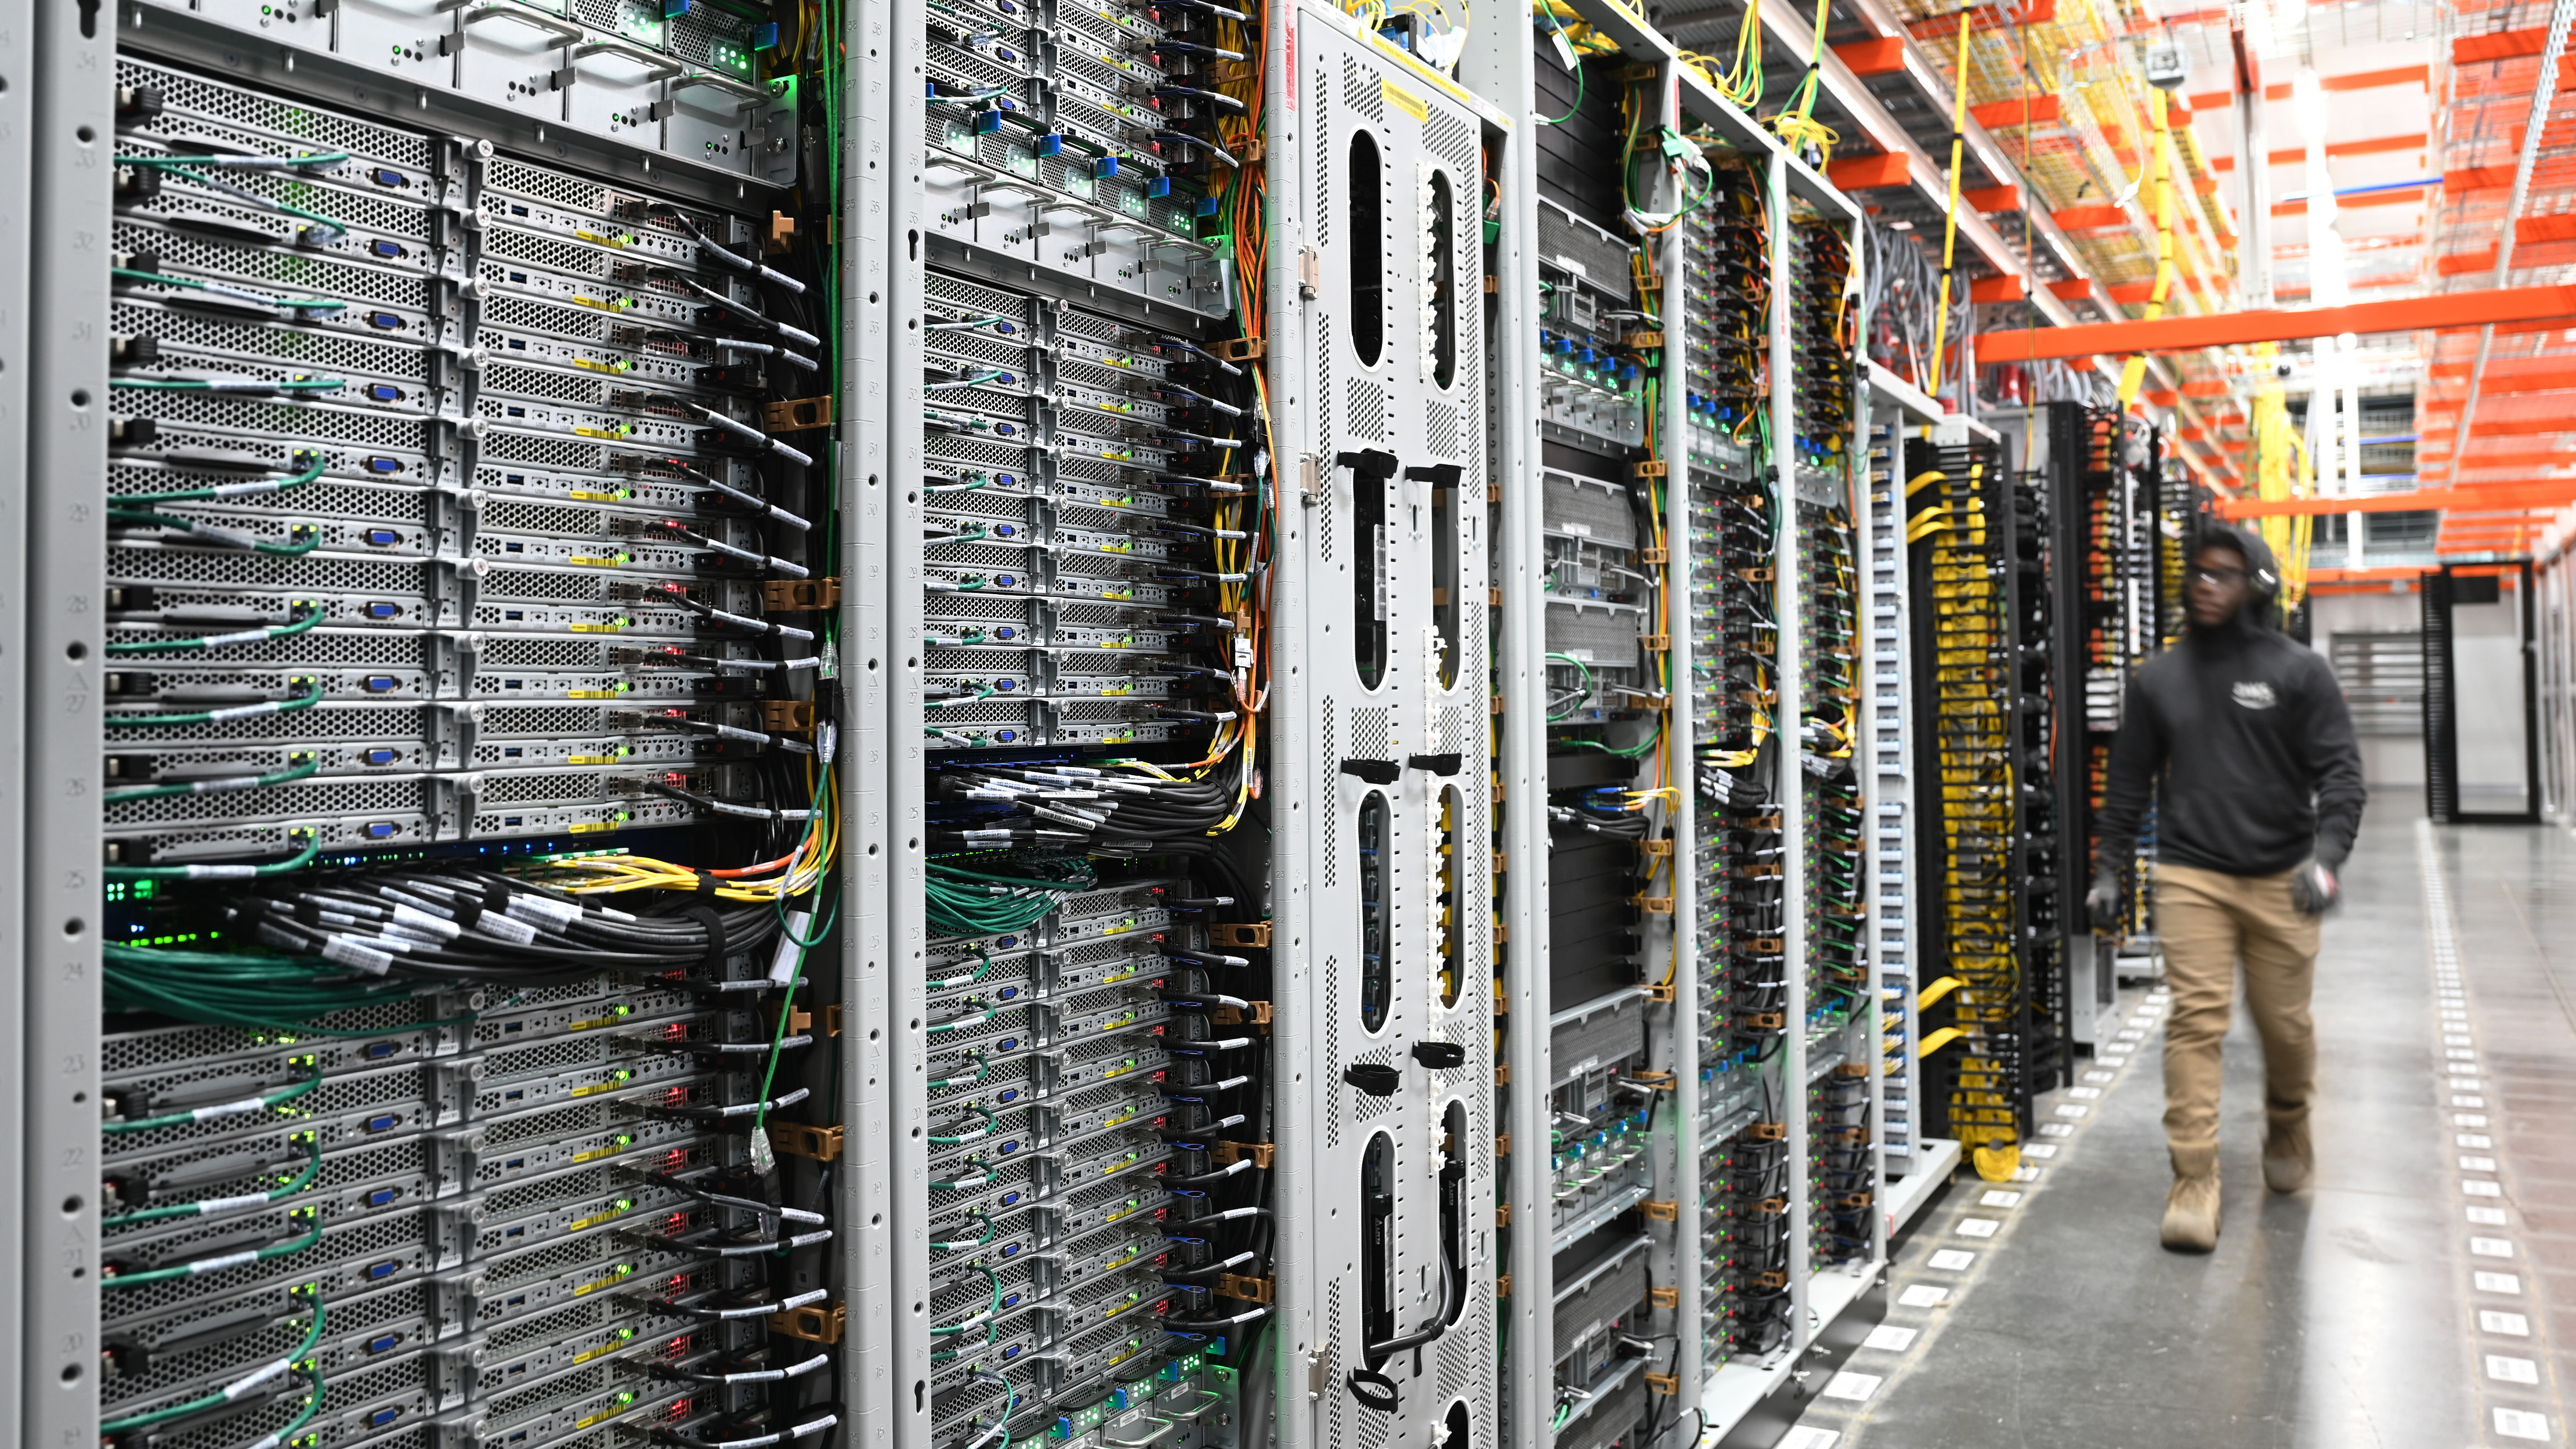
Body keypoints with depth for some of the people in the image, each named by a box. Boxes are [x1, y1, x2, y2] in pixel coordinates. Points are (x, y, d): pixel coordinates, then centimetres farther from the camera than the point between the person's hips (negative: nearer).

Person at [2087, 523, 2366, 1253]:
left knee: (2286, 1023, 7)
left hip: (2281, 880, 0)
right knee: (2196, 1019, -8)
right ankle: (2194, 1180, -4)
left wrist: (2326, 854, -17)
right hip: (2190, 877, 1)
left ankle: (2287, 1131, 37)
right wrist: (2108, 870, 9)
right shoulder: (2158, 679, 9)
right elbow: (2128, 782, 14)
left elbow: (2340, 773, -2)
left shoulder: (2299, 670, 3)